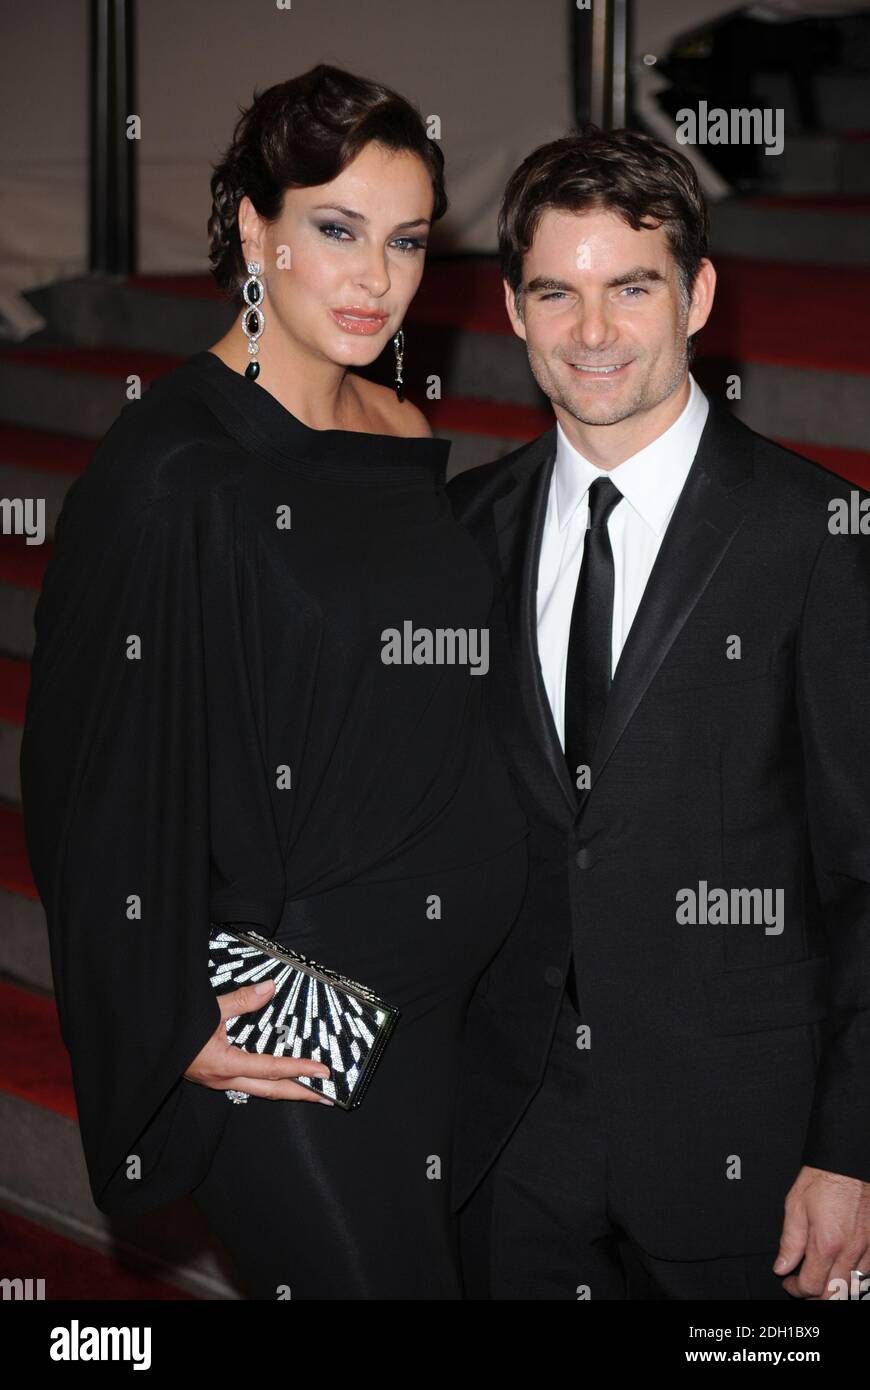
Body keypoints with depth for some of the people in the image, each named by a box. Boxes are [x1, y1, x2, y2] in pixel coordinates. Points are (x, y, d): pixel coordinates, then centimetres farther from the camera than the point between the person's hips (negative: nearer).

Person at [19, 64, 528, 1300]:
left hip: (444, 990, 7)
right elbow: (101, 770, -12)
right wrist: (175, 1025, -11)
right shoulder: (173, 468, -16)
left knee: (451, 1261, 15)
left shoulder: (405, 440, 6)